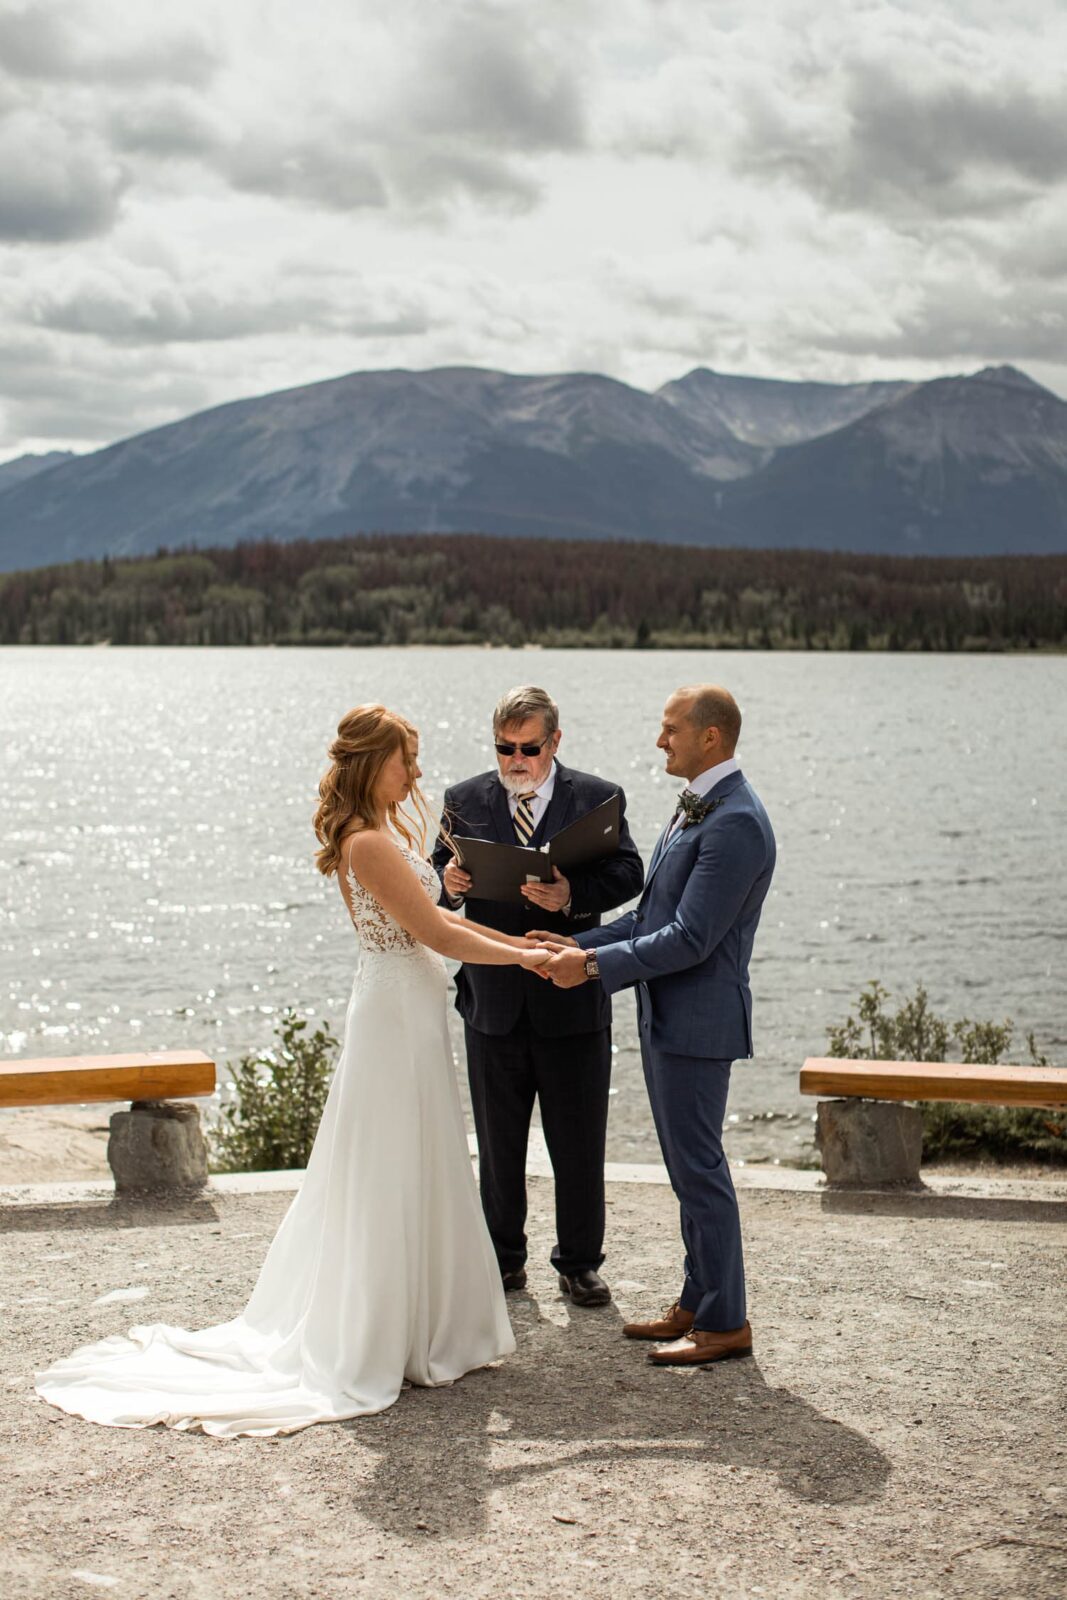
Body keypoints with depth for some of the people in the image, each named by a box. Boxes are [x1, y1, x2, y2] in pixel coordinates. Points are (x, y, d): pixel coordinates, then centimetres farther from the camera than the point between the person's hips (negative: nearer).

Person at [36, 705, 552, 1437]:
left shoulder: (388, 831, 11)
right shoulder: (368, 842, -20)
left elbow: (429, 918, 16)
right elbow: (436, 933, -20)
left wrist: (514, 939, 12)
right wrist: (524, 958, -13)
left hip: (408, 1013, 10)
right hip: (398, 1018, -10)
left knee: (412, 1177, 16)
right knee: (396, 1180, -1)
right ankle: (383, 1346, 9)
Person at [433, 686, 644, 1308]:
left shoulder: (598, 798, -1)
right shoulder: (465, 802, 5)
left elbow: (627, 873, -13)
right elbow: (442, 873, 5)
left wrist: (574, 895, -31)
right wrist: (449, 882, -19)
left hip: (573, 1001, -2)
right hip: (493, 1000, 2)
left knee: (580, 1144, 7)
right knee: (498, 1141, 13)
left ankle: (580, 1262, 21)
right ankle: (503, 1258, 27)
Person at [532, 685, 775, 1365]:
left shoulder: (734, 822, -20)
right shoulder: (698, 806, 13)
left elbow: (691, 938, -24)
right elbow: (655, 911, 18)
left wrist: (594, 966, -20)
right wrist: (582, 944, 9)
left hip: (697, 1022, -10)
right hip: (668, 1019, 10)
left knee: (699, 1169, -2)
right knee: (691, 1168, 17)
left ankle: (725, 1322, 9)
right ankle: (699, 1303, 28)